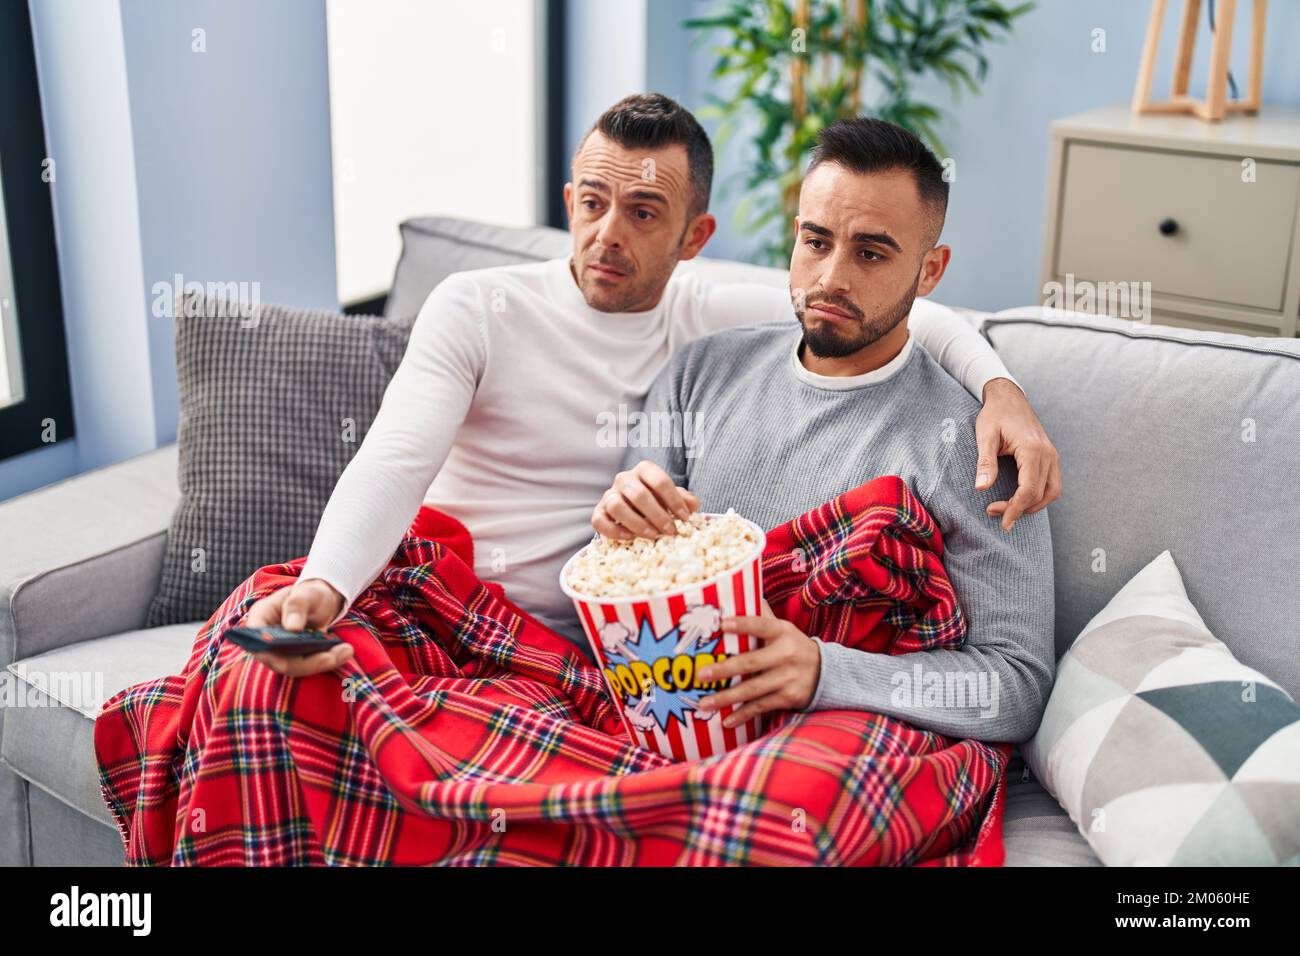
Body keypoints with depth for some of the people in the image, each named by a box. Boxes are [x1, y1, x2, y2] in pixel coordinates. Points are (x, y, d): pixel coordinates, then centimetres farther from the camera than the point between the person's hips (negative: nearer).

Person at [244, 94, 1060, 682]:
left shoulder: (714, 319, 5)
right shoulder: (475, 308, -2)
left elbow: (910, 315, 8)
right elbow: (394, 462, -14)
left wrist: (1000, 390, -12)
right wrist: (322, 588, -34)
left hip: (578, 654, 2)